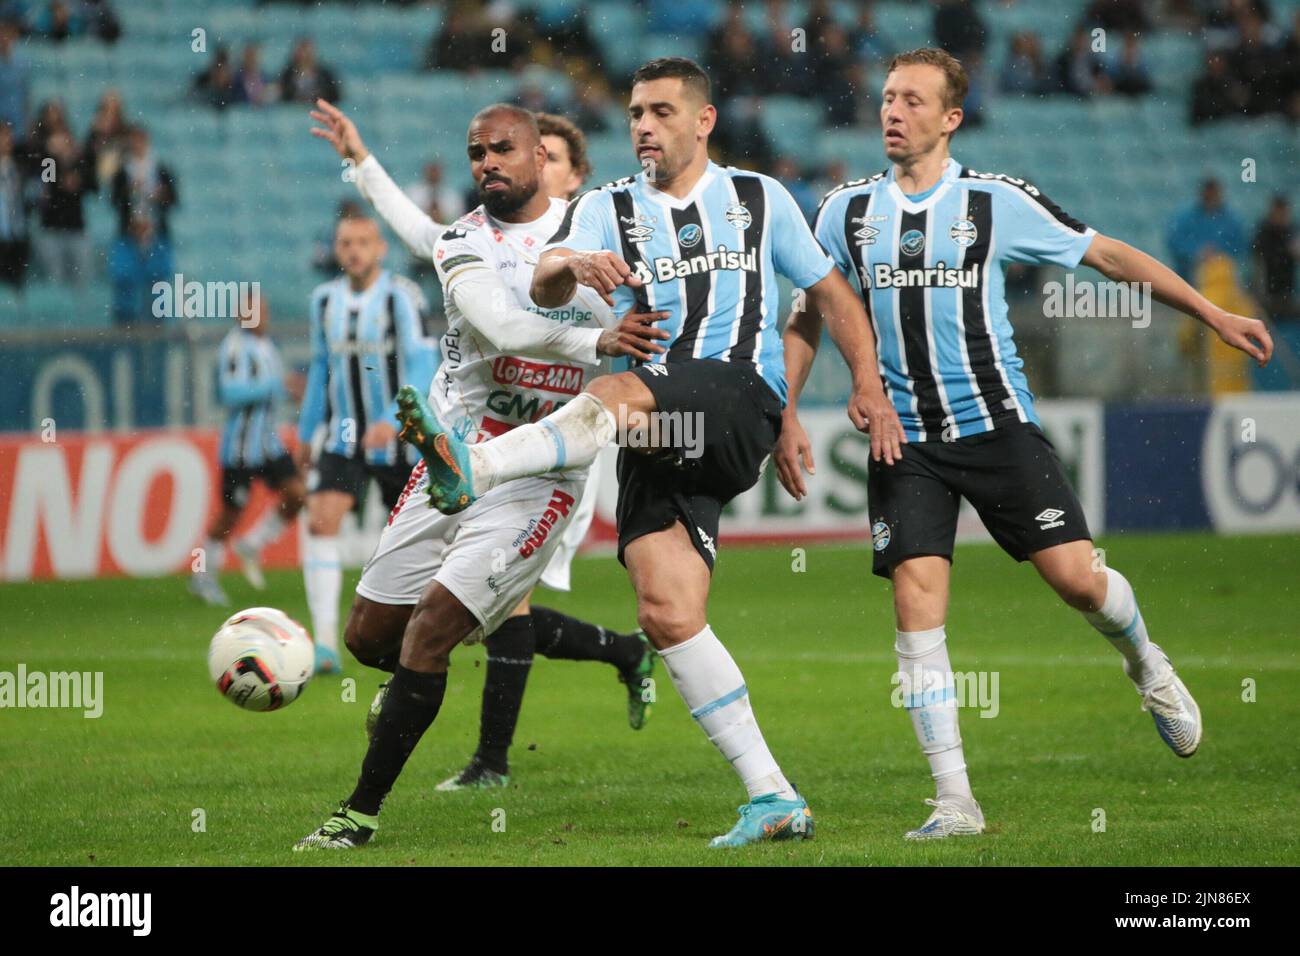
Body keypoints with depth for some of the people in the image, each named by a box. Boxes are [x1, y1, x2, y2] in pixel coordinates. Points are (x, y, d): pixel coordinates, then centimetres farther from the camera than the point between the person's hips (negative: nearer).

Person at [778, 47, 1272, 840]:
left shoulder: (997, 202, -2)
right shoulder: (847, 211, 5)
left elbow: (1110, 255, 5)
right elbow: (808, 319, 16)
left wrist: (1213, 313, 3)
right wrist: (787, 417, 7)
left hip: (997, 424, -2)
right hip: (904, 440, 2)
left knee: (1077, 575, -10)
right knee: (917, 606, -10)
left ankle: (1146, 664, 26)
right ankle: (956, 802, -7)